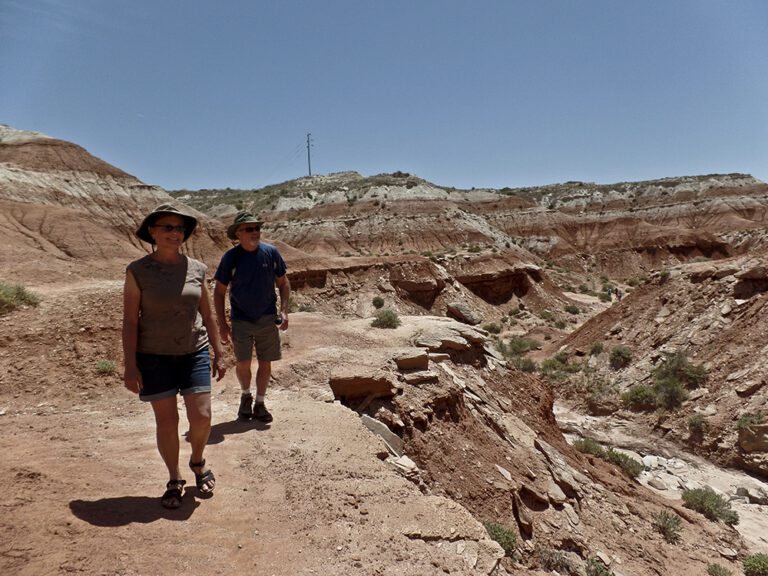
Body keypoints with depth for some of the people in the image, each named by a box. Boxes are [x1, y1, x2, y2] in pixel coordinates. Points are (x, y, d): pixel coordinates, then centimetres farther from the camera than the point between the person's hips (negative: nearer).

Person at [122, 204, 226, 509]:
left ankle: (198, 461, 28)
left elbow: (207, 315, 7)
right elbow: (130, 321, -6)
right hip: (154, 357, -2)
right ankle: (174, 480, 26)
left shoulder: (196, 269, 1)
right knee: (166, 421, 3)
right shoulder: (138, 271, -7)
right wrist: (130, 366, -10)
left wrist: (219, 353, 8)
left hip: (195, 352, 2)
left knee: (201, 417, -4)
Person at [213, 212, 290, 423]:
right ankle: (245, 395, 28)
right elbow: (219, 292, -2)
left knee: (265, 363, 6)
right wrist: (222, 324, -6)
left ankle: (259, 404, 25)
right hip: (241, 321, -1)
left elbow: (283, 283, 6)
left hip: (267, 319, 2)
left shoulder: (271, 253, -4)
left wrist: (284, 310, -5)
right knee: (242, 363, -3)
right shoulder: (230, 257, -8)